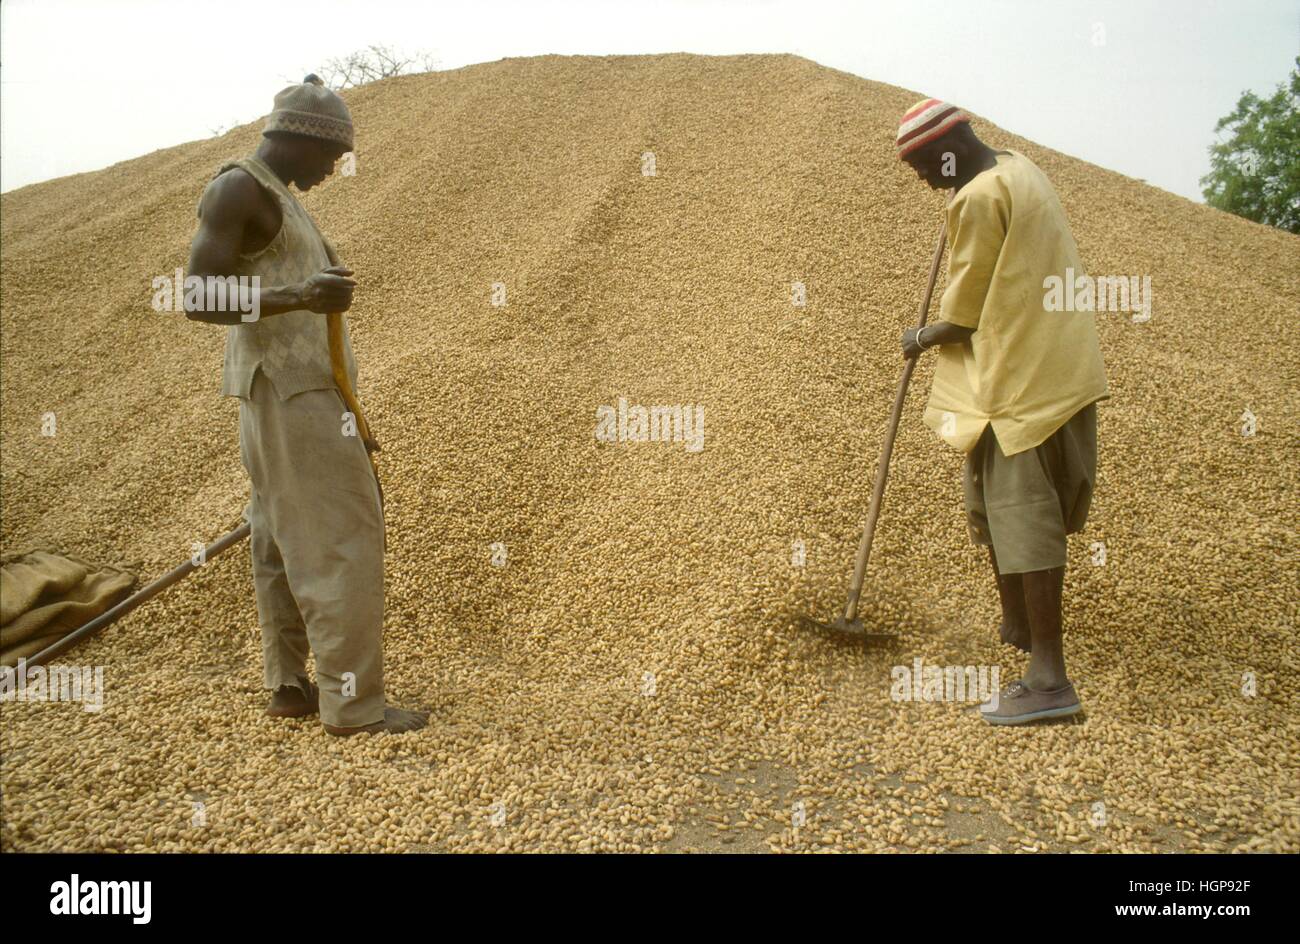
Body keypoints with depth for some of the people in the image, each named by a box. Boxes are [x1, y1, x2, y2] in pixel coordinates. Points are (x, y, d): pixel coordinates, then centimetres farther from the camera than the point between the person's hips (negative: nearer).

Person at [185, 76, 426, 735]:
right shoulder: (236, 190, -11)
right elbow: (199, 300, -17)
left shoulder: (277, 199, 19)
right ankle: (352, 702, -4)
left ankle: (288, 686, 18)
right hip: (293, 390, -10)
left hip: (293, 390, 10)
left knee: (284, 541, 10)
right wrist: (299, 298, -33)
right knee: (341, 539, -9)